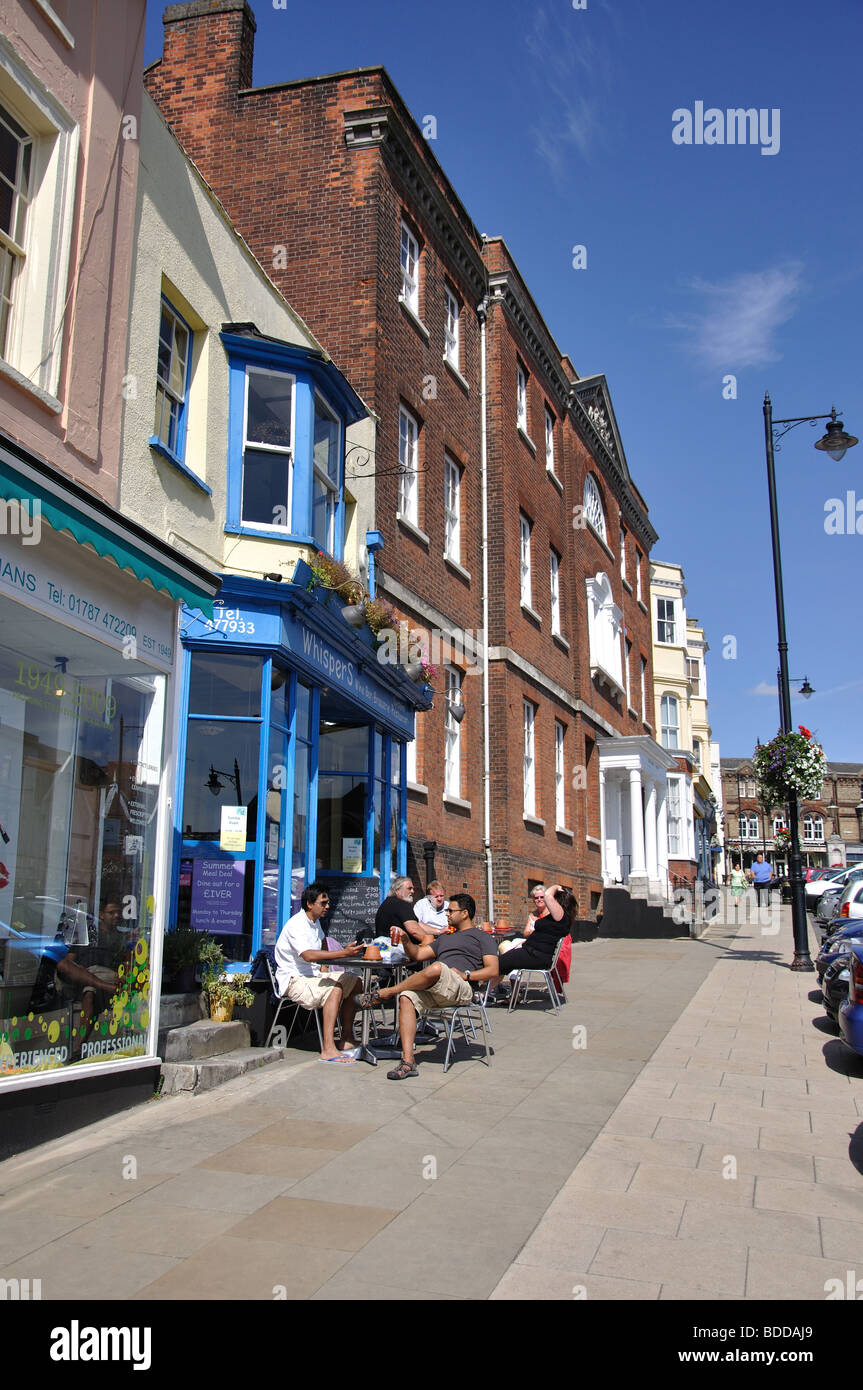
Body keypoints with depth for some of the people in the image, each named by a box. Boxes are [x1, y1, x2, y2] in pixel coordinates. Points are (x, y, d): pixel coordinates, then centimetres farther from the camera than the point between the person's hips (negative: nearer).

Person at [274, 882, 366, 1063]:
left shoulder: (315, 922, 12)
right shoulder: (296, 925, -18)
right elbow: (308, 955, -35)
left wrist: (323, 966, 19)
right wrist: (343, 953, -41)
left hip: (313, 976, 10)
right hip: (294, 980, -10)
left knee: (354, 982, 0)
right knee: (334, 988, -31)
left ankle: (347, 1040, 1)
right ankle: (328, 1050, -38)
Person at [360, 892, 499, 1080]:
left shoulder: (482, 937, 15)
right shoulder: (445, 938, 36)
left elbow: (493, 971, 2)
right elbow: (418, 954, 27)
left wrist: (465, 974, -10)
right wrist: (406, 940, 8)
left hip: (462, 989, -7)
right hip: (433, 990, 7)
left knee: (436, 968, -38)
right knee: (407, 998, -26)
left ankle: (387, 992, -19)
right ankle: (408, 1061, -30)